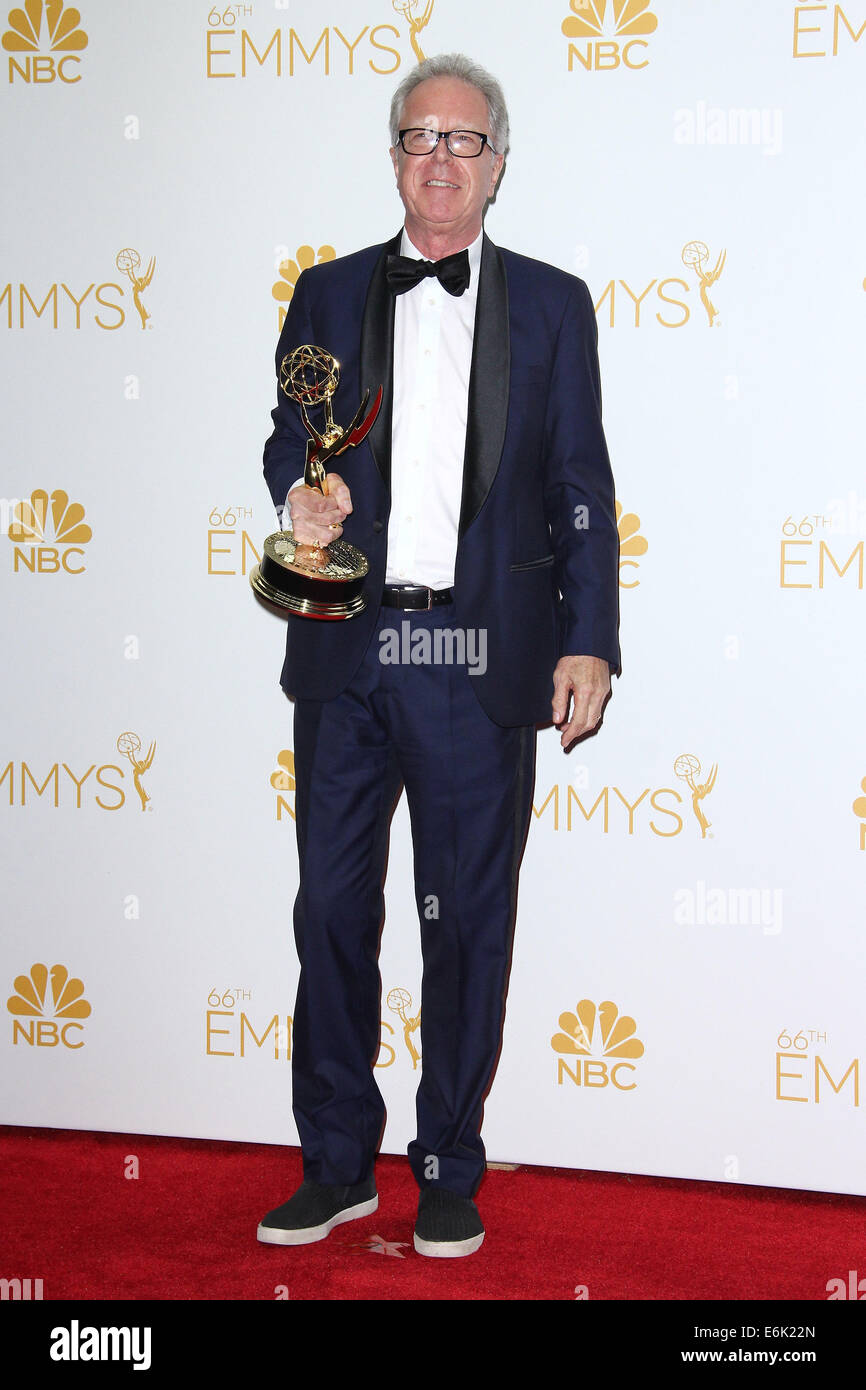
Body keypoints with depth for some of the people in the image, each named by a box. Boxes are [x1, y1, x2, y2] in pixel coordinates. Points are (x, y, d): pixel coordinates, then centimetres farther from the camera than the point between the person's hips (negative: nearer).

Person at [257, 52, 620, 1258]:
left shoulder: (551, 304, 9)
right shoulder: (330, 294, 13)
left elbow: (582, 489, 6)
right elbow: (288, 437, 17)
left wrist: (589, 642, -2)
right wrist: (301, 493, -8)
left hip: (485, 660, -1)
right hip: (347, 651, 2)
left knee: (470, 919, 4)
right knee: (332, 908, 5)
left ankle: (449, 1175, 19)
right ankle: (338, 1168, 20)